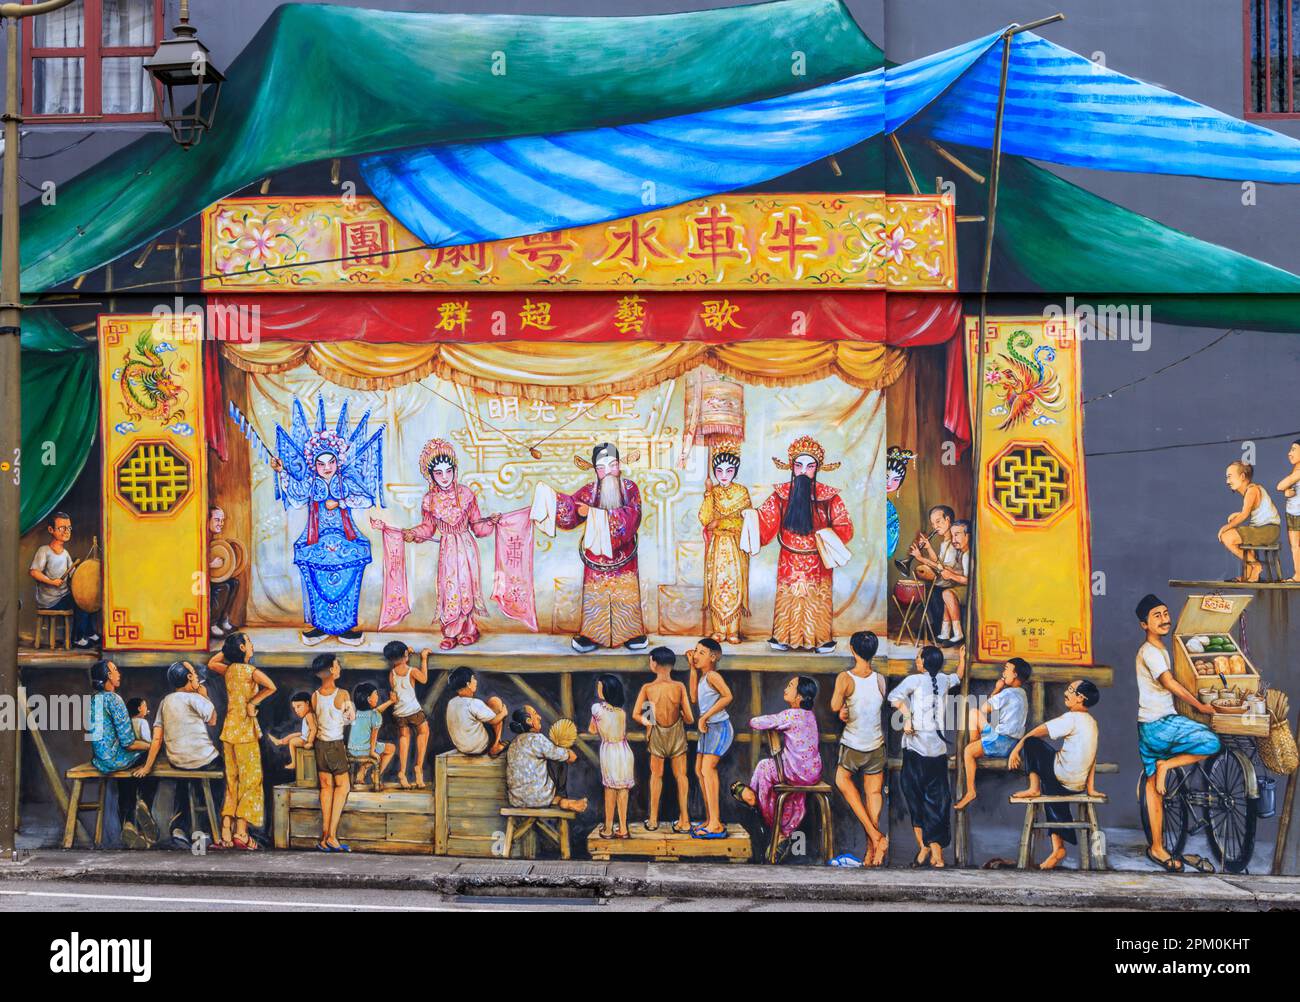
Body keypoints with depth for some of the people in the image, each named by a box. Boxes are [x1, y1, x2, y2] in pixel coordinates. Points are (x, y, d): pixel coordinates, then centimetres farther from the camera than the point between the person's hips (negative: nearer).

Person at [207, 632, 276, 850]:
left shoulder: (228, 669, 7)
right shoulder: (250, 671, -12)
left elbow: (211, 664, 30)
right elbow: (271, 687, -29)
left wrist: (226, 649, 25)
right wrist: (253, 702, -16)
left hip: (228, 730, 7)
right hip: (245, 731, -7)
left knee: (232, 783, 10)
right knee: (249, 781, -1)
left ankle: (226, 833, 6)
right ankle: (241, 833, -6)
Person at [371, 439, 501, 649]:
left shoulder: (466, 494, -7)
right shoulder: (430, 500, -3)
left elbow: (477, 524, 1)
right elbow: (428, 527, 7)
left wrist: (490, 522, -16)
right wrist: (412, 534, -8)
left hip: (466, 547, -2)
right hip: (446, 549, 2)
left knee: (466, 585, 0)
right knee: (448, 589, 3)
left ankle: (468, 630, 14)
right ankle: (451, 634, 11)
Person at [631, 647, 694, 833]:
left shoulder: (647, 688, -16)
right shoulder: (679, 687, -16)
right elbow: (689, 719, -15)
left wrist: (646, 721, 3)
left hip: (657, 735, 0)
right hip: (677, 734, 0)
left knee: (656, 776, 16)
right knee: (680, 775, 10)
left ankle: (653, 820, 20)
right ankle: (684, 820, 10)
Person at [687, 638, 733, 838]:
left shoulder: (712, 675, -15)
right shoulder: (701, 674, 11)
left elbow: (727, 696, -27)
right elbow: (694, 698, 4)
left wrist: (704, 717, -20)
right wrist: (692, 668, 4)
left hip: (719, 727, -10)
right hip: (708, 729, 10)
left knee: (707, 769, -17)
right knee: (700, 771, 12)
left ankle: (716, 825, -20)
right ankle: (710, 820, 20)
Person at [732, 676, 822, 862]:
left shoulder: (790, 716, -17)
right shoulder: (810, 715, 8)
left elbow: (755, 723, -14)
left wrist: (753, 721, 6)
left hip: (798, 773, -7)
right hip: (814, 773, 7)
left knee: (764, 767, 15)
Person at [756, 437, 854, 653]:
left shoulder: (829, 496, -6)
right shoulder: (781, 494, -1)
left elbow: (845, 527, -4)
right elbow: (765, 522, -3)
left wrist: (827, 535, -22)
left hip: (818, 561, -1)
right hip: (789, 560, 1)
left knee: (818, 599, 4)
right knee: (788, 596, 6)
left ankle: (821, 639, 13)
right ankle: (784, 637, 15)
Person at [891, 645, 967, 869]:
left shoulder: (915, 680, -4)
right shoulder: (944, 680, 10)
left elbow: (895, 696, -22)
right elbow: (959, 676, 34)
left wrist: (907, 717, -19)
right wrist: (962, 657, 46)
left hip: (916, 748, -4)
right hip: (939, 749, 4)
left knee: (912, 792, 6)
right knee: (937, 802, 7)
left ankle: (924, 846, -3)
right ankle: (937, 855, 5)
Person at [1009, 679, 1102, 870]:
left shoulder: (1071, 719, -11)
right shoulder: (1092, 723, 15)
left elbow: (1040, 731, -12)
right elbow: (1092, 757, 16)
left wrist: (1016, 748, -4)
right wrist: (1090, 787, 17)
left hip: (1062, 774, -8)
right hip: (1077, 786, 8)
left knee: (1030, 741, -3)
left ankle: (1034, 788, -1)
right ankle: (1058, 848, 19)